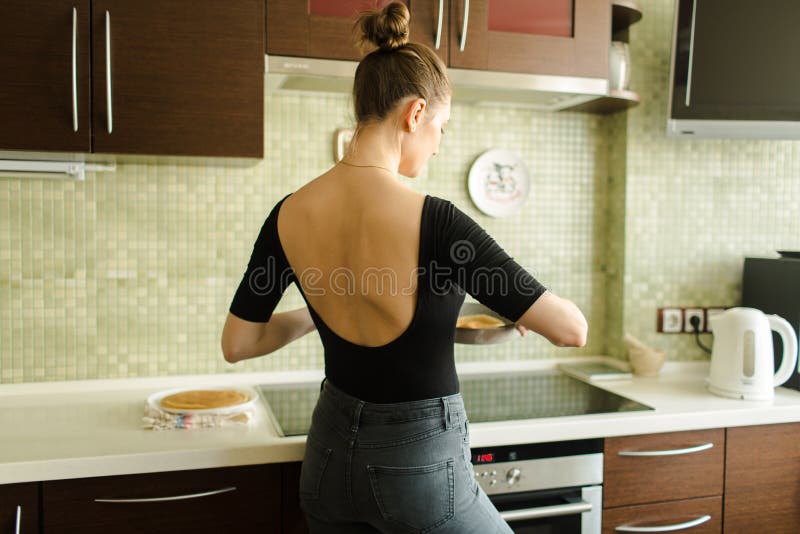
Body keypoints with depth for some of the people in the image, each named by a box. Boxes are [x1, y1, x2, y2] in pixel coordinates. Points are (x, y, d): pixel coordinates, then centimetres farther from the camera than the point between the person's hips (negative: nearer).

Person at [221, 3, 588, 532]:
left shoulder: (289, 215, -9)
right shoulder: (434, 221, -25)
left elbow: (237, 344, 1)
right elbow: (572, 329, -20)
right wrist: (522, 307, 2)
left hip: (331, 453, 5)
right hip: (419, 460, -5)